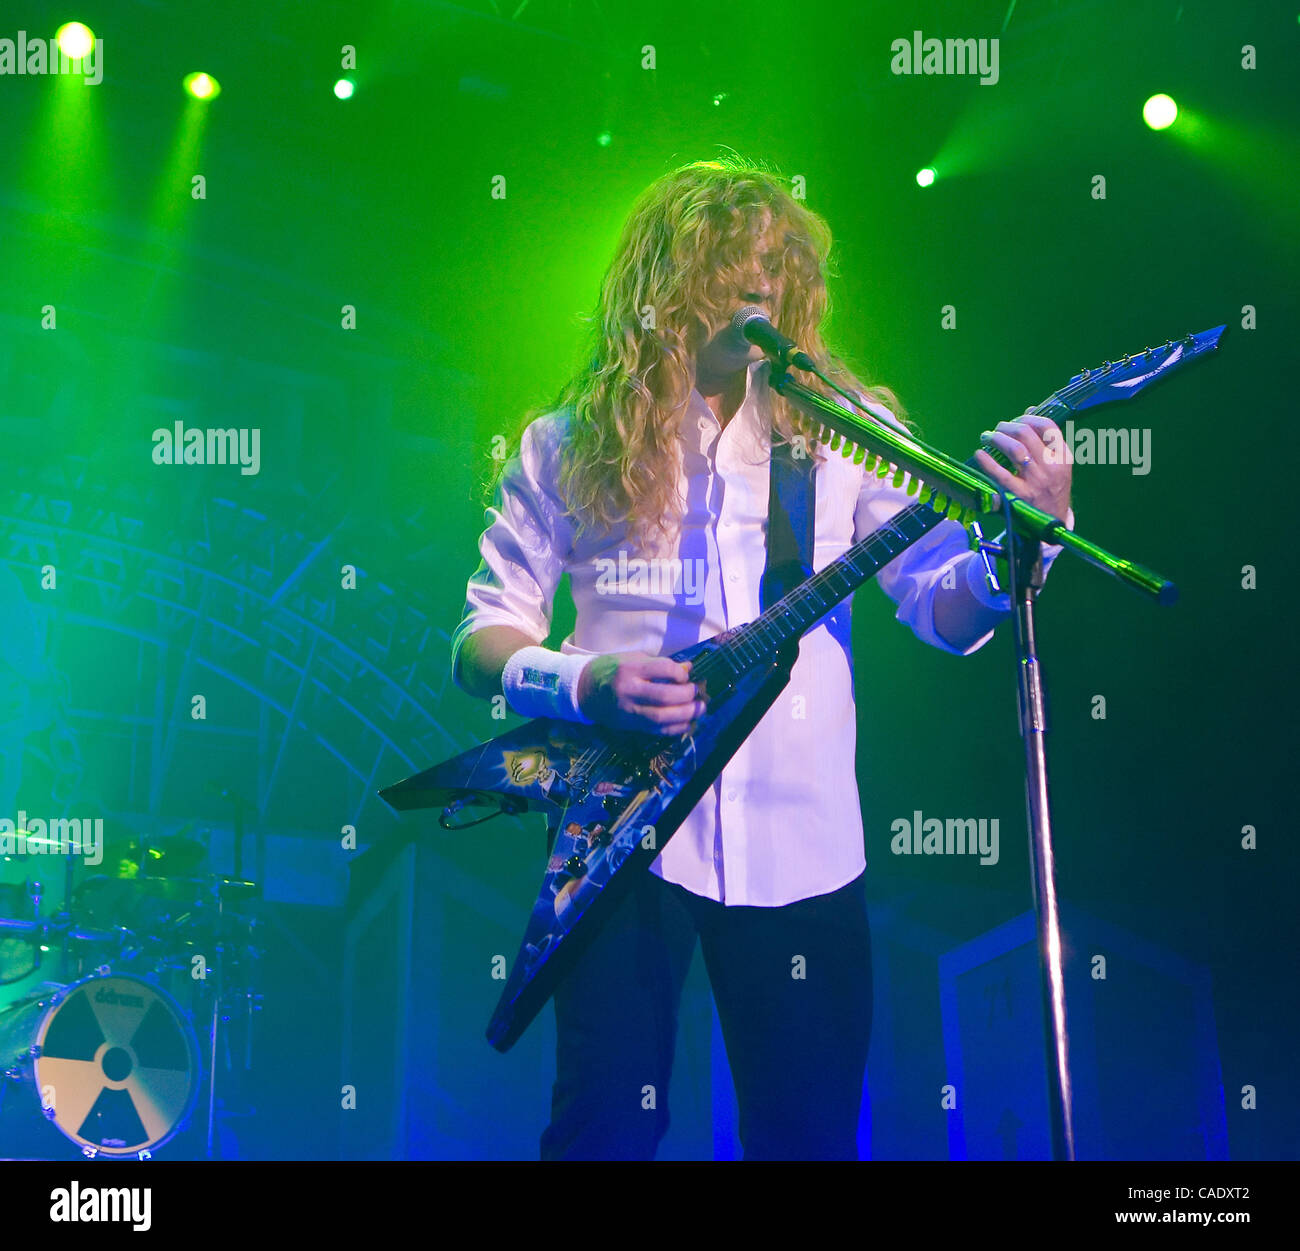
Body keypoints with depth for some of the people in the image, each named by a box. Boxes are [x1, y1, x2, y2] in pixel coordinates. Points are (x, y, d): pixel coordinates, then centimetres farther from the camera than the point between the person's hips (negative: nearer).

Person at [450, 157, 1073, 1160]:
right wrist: (582, 684, -13)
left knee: (810, 1132, 8)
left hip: (801, 844, 1)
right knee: (606, 1128, 0)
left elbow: (944, 608, -4)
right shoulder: (570, 445, 3)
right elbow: (483, 638, 7)